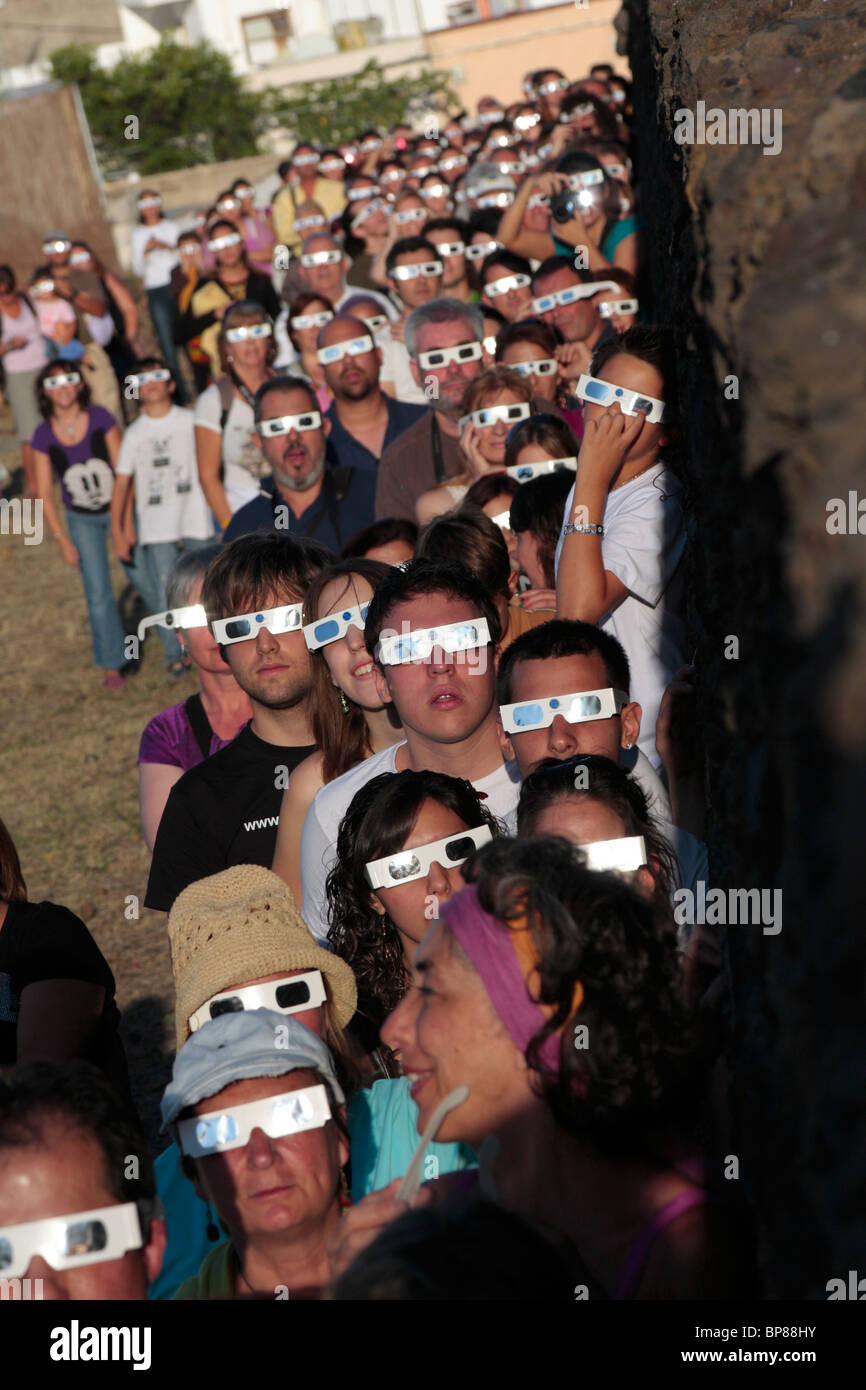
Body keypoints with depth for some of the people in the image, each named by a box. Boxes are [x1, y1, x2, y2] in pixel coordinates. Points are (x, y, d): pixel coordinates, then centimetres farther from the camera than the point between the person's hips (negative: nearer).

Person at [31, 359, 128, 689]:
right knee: (98, 594, -1)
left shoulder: (101, 419, -17)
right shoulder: (43, 437, -13)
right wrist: (63, 540, -6)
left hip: (117, 507, -1)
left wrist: (127, 522, -14)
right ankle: (111, 665, 13)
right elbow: (45, 495, -5)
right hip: (81, 519, 1)